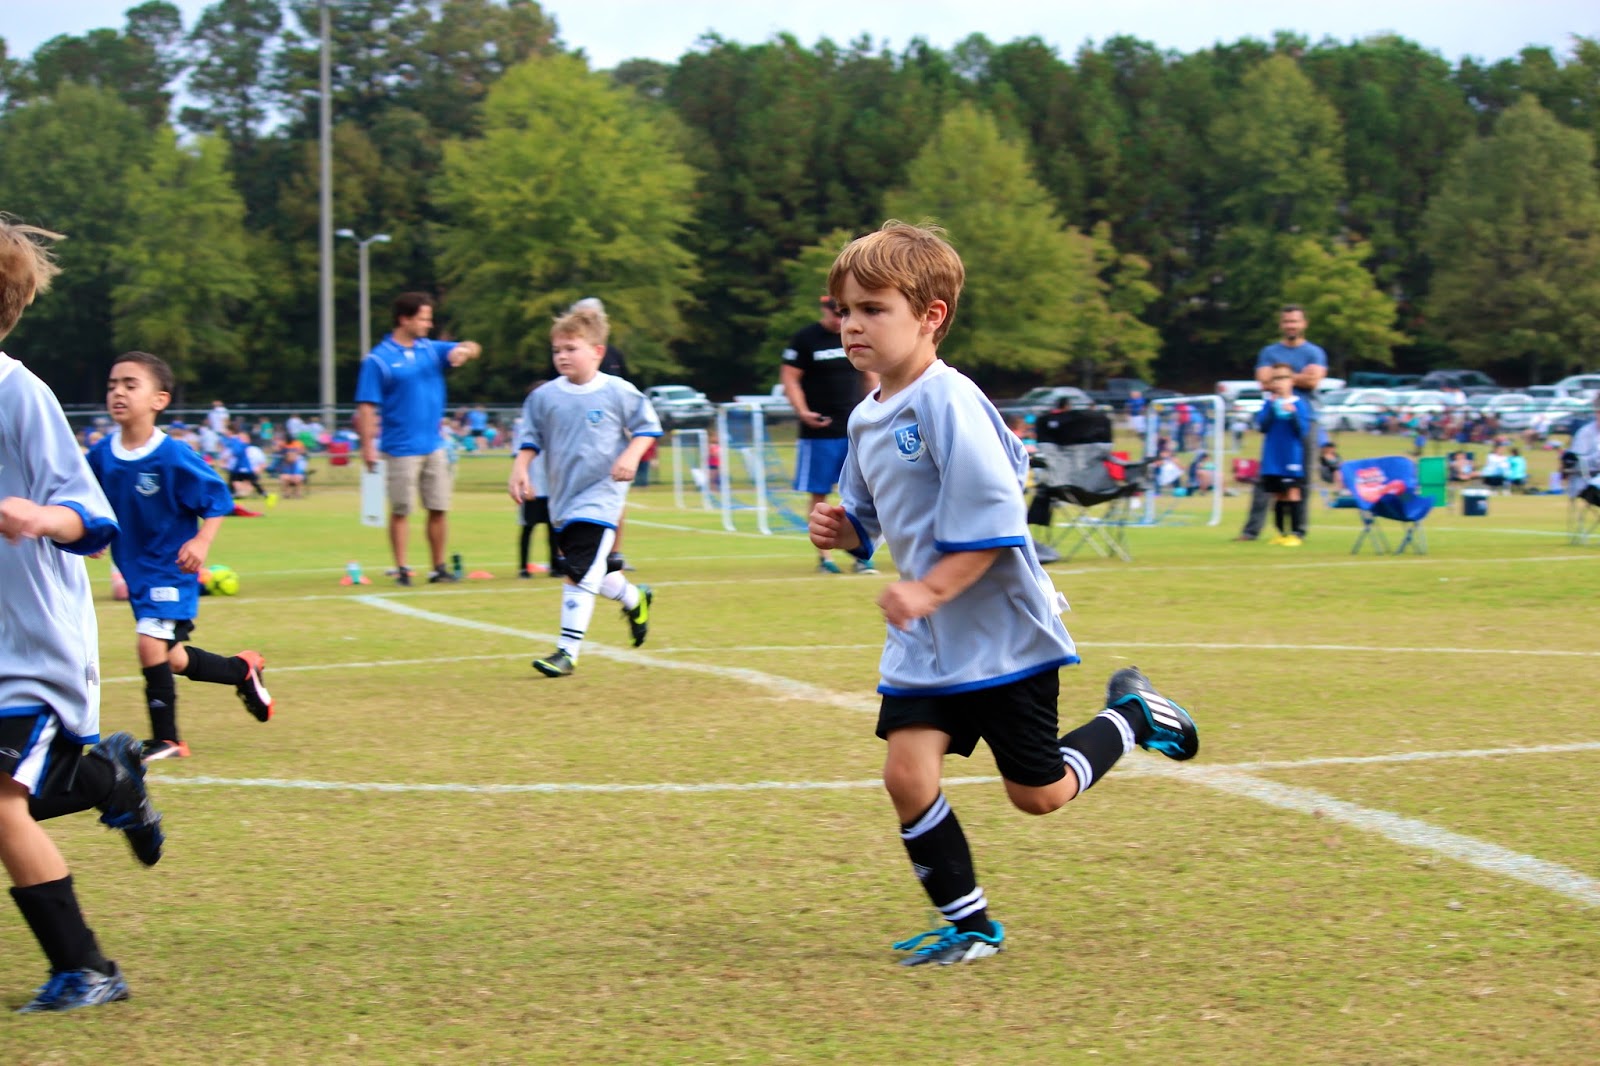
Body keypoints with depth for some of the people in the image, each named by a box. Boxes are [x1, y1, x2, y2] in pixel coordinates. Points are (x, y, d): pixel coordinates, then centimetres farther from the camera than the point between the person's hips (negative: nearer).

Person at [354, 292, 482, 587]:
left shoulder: (431, 350, 9)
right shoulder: (378, 360, -8)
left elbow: (472, 348, 10)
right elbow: (367, 407, -10)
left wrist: (464, 350, -14)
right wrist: (368, 445, -16)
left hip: (434, 446, 5)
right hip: (400, 449, -5)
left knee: (439, 509, 6)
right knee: (400, 511, 0)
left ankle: (439, 567, 14)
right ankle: (401, 569, 5)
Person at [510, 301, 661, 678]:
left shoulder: (617, 392, -6)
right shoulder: (545, 397, 3)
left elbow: (647, 427, 4)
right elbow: (531, 439, 10)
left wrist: (631, 455, -13)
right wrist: (520, 470, -6)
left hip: (599, 496, -5)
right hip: (562, 498, 5)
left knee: (580, 573, -15)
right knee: (594, 569, 15)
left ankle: (568, 649, -12)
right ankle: (635, 599, 45)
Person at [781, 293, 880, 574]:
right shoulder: (805, 339, -5)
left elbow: (871, 377, 18)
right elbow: (789, 378, -5)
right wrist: (802, 411, -19)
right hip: (819, 430, -3)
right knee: (819, 493, 2)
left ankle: (862, 556, 2)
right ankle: (823, 556, 11)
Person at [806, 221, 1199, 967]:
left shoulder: (948, 404, -21)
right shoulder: (867, 420, 5)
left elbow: (994, 523, -24)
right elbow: (869, 518, 19)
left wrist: (928, 591, -28)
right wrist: (840, 529, -3)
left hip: (1000, 630, -7)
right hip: (924, 644, 7)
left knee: (1038, 794, 5)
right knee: (907, 774, -7)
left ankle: (1131, 716, 32)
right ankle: (969, 924, 7)